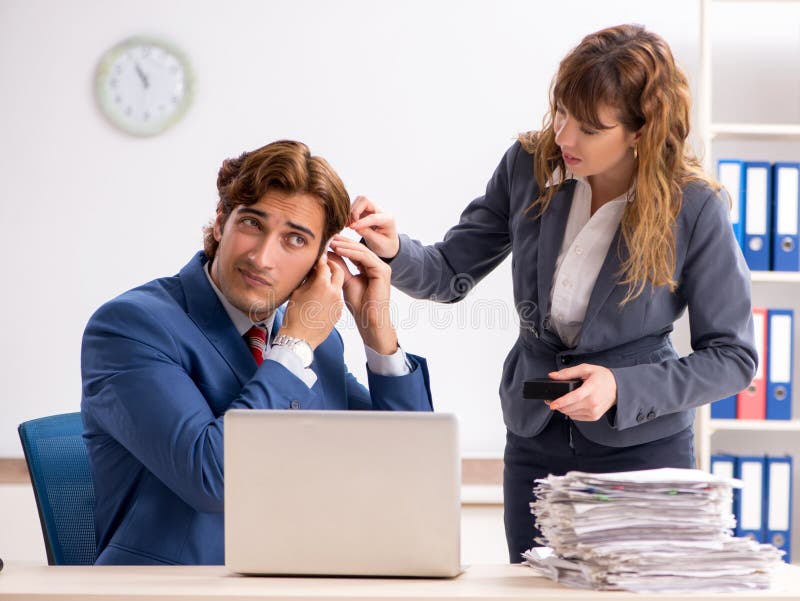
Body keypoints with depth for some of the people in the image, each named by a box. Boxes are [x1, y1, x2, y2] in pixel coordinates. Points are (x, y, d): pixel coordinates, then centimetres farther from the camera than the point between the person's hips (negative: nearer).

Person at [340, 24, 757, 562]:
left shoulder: (692, 208, -16)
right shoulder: (530, 165, -6)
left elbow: (733, 357, -11)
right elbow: (452, 274, 2)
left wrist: (620, 389, -22)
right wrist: (395, 251, -19)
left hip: (645, 450, -3)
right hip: (536, 443, 3)